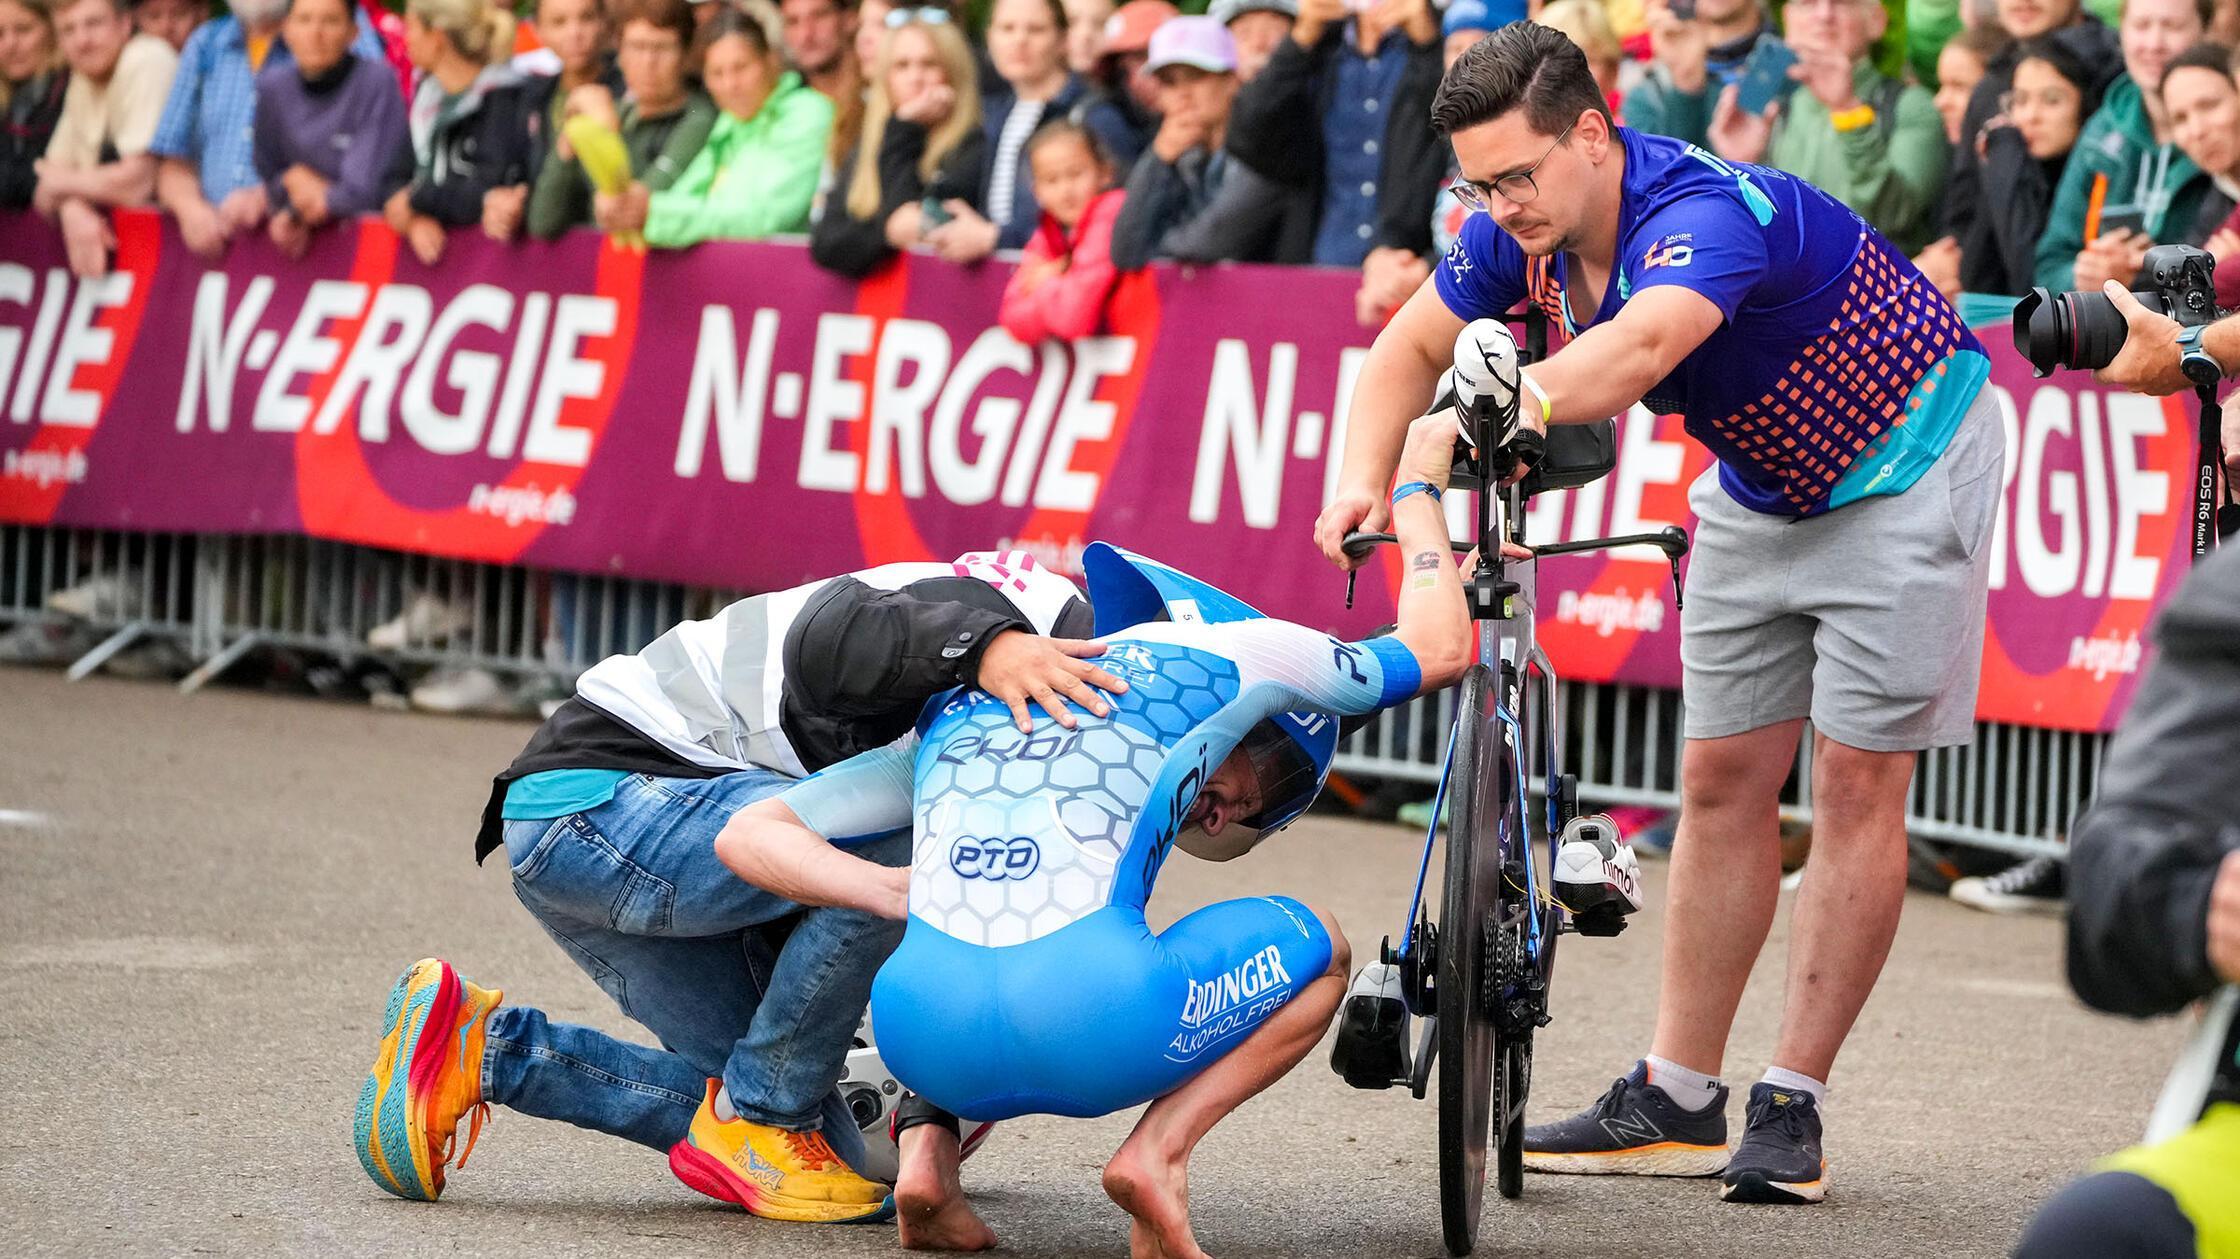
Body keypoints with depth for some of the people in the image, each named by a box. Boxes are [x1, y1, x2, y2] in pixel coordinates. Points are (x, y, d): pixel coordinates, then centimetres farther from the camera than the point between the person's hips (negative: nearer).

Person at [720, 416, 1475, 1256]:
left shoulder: (952, 719, 31)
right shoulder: (1214, 651, 19)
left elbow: (748, 836, 26)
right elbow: (1438, 648, 32)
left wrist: (912, 898, 16)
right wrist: (1418, 485, 49)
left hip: (922, 1037, 5)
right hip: (1087, 1031, -5)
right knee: (1317, 945, 25)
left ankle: (928, 1141, 12)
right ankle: (1160, 1150, 0)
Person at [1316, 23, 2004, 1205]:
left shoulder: (1708, 213, -37)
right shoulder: (1523, 225, -14)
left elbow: (1641, 346, -57)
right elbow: (1410, 349, -5)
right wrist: (1363, 477, -25)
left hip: (1901, 462, -8)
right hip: (1762, 479, 8)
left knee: (1857, 783, -7)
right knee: (1723, 779, 7)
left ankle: (1791, 1106, -1)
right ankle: (1676, 1101, 10)